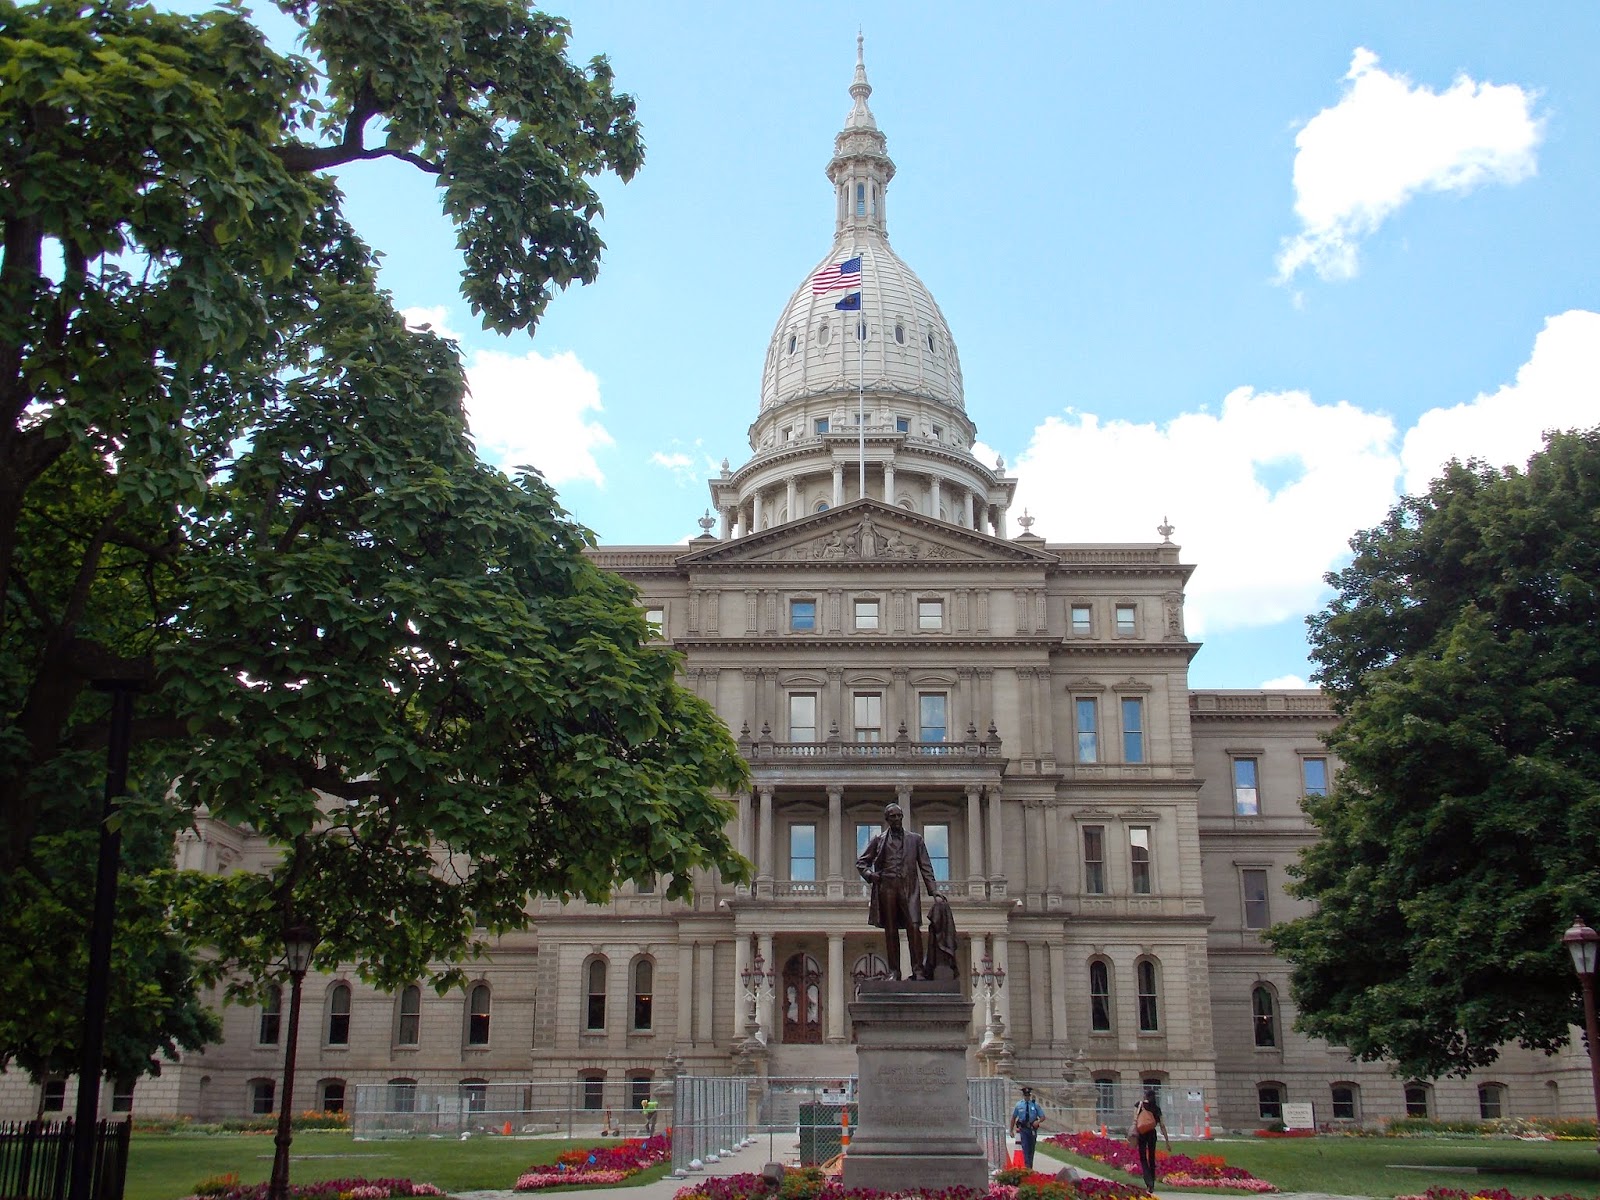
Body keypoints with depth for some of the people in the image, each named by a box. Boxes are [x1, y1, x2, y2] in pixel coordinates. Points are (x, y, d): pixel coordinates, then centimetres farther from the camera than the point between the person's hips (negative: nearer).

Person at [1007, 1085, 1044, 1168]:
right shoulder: (1018, 1105, 2)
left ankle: (1030, 1167, 22)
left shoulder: (1035, 1104, 2)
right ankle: (1027, 1166, -21)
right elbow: (1013, 1118, 9)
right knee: (1025, 1148, -15)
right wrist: (1011, 1130, 6)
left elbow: (1043, 1117, 4)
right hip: (1023, 1129, -1)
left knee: (1031, 1149, 10)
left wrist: (1038, 1121, -18)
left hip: (1033, 1129, 1)